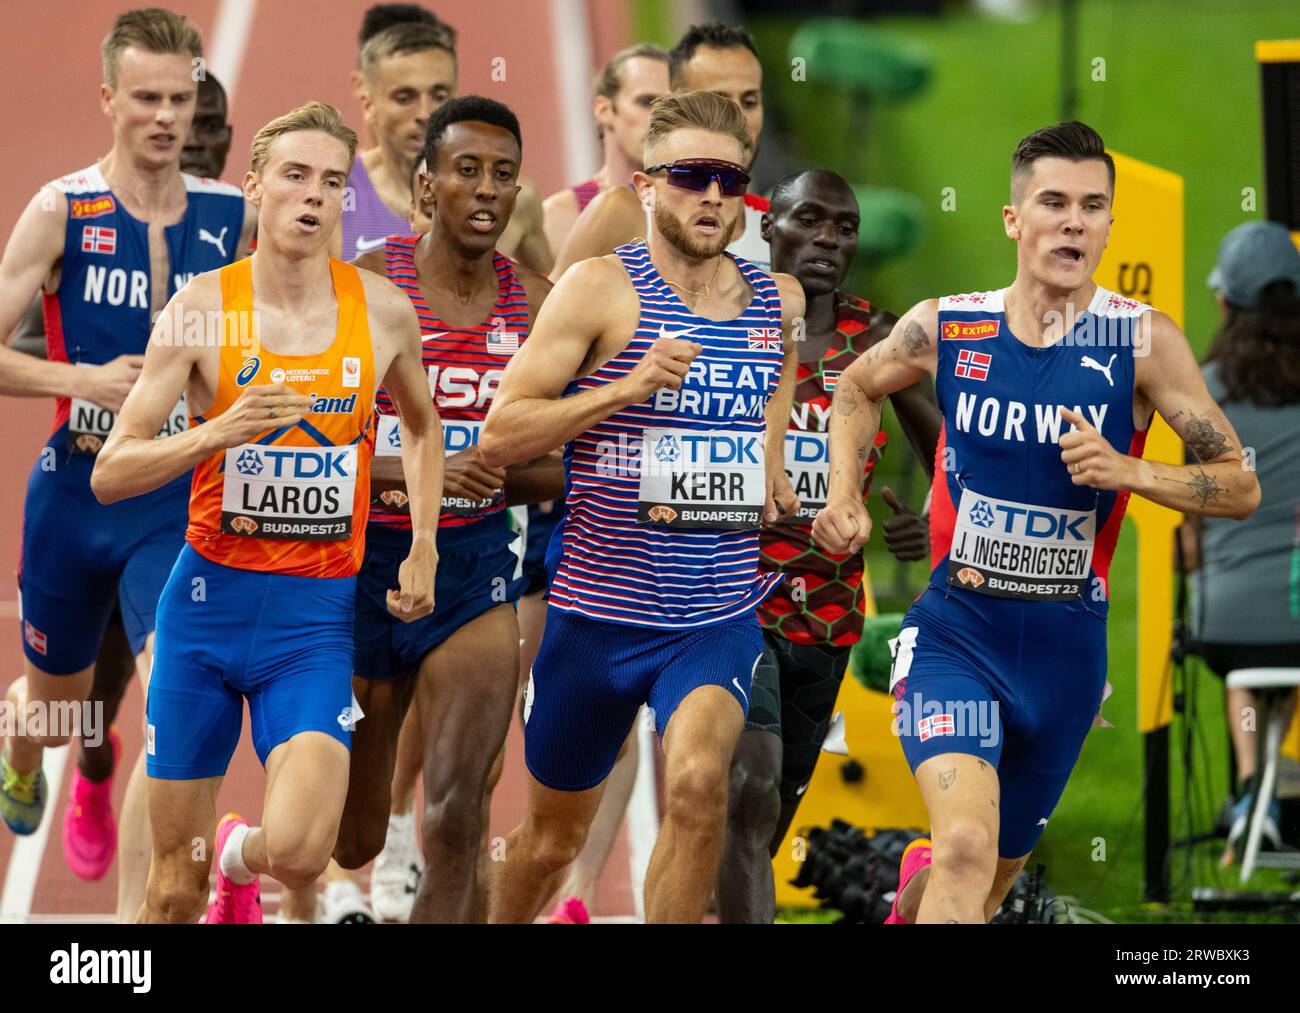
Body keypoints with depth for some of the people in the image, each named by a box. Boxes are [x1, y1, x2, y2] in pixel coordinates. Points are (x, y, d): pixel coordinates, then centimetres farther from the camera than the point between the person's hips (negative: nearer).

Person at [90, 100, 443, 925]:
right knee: (174, 887, 2)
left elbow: (423, 425, 23)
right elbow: (110, 475, -8)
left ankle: (238, 856, 18)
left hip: (318, 615, 1)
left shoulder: (383, 311, 1)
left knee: (297, 851, -18)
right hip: (209, 602, -1)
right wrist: (218, 433, -23)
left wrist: (424, 549, 11)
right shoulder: (202, 309, -6)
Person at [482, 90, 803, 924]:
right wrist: (627, 389, -23)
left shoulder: (777, 301, 5)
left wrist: (775, 481, 12)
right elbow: (499, 435, -12)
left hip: (719, 618, 2)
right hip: (598, 609, -2)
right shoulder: (603, 290, -8)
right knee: (553, 834, 14)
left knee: (698, 781, -28)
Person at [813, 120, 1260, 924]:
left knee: (997, 870, 21)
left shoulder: (1145, 342, -10)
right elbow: (859, 386, 18)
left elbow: (1242, 488, -9)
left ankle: (914, 895, 54)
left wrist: (1129, 471, -25)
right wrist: (845, 496, 4)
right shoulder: (944, 328, -5)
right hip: (956, 629, -1)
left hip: (1065, 647, 1)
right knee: (968, 843, -28)